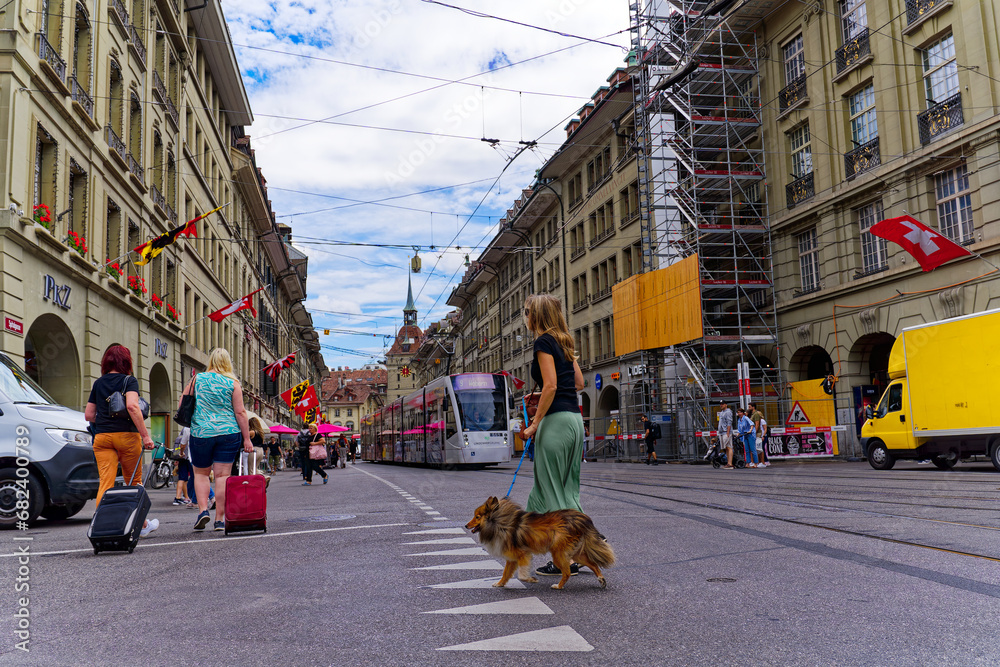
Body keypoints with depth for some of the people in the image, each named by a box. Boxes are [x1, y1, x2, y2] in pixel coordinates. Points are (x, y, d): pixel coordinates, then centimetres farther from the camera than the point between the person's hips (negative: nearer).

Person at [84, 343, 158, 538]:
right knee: (134, 482, 11)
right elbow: (132, 406, -19)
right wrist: (145, 436, -18)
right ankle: (142, 525, 24)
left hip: (102, 437, 3)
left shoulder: (98, 383, 13)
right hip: (126, 435, -3)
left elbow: (88, 415, 14)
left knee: (105, 483, -2)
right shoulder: (129, 380, -3)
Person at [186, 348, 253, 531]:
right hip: (228, 433, 0)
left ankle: (203, 510, 0)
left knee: (201, 473, 16)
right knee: (223, 475, 3)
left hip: (201, 432, 1)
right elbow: (240, 412, -3)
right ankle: (220, 519, 4)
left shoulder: (197, 379, 2)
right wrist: (246, 439, 1)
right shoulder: (233, 383, -1)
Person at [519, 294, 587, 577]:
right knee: (566, 488, 13)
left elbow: (551, 386, -16)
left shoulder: (543, 342, -8)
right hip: (575, 418, 9)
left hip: (557, 419, -9)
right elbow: (579, 383, 18)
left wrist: (535, 424, -14)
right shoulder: (563, 343, 17)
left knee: (553, 490, -2)